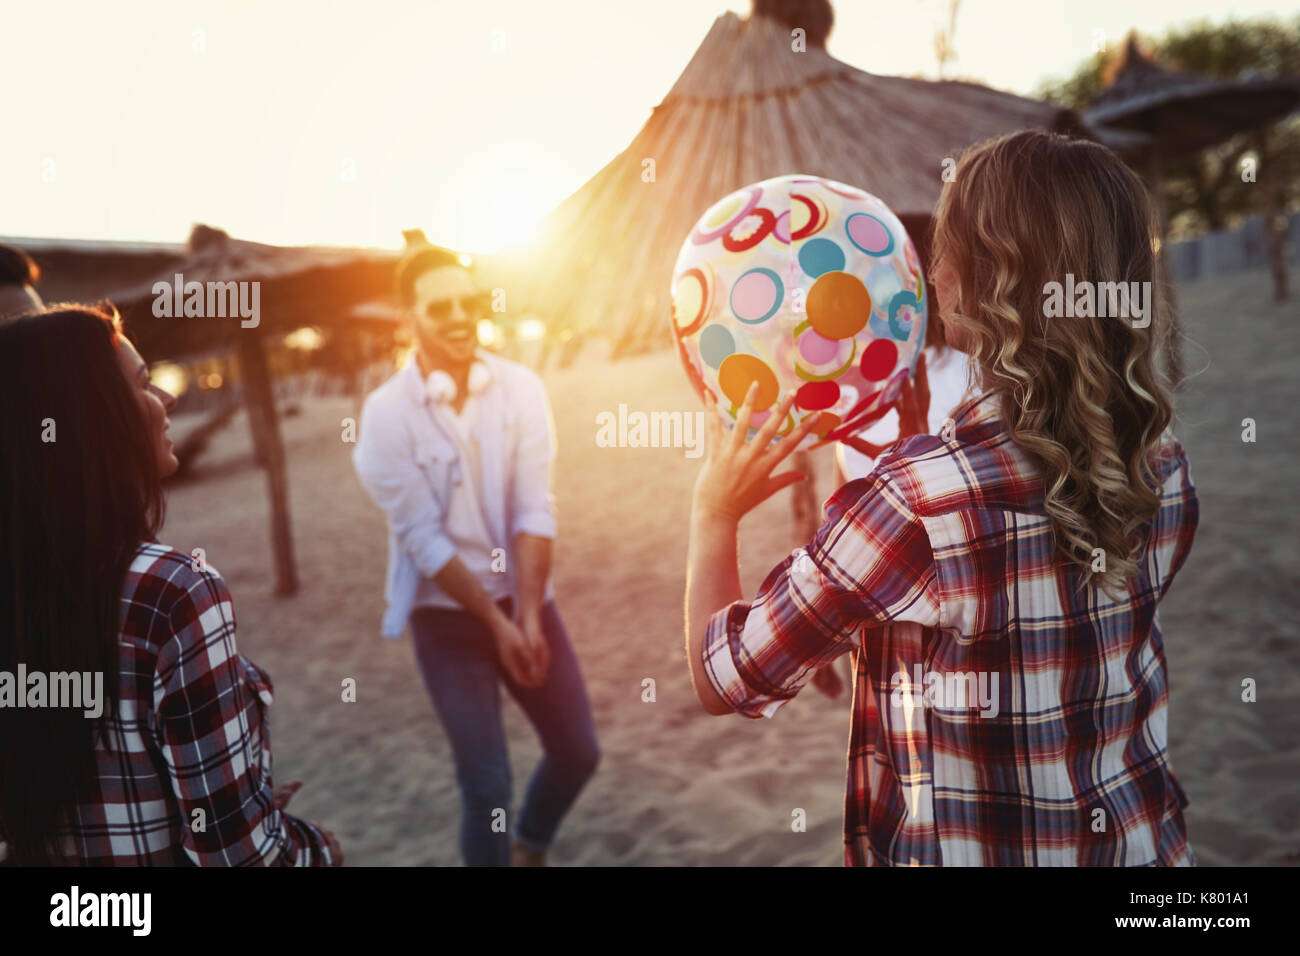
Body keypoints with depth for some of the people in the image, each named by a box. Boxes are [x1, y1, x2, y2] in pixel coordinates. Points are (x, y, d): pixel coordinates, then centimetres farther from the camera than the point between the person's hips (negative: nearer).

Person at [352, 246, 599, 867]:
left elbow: (535, 511, -10)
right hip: (447, 614, -3)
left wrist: (529, 616, -16)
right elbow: (424, 539, -15)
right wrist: (496, 622, -14)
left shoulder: (520, 388, -7)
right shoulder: (387, 414, -15)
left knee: (578, 750, 10)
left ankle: (530, 845, 40)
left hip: (524, 597, 4)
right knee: (486, 780, -4)